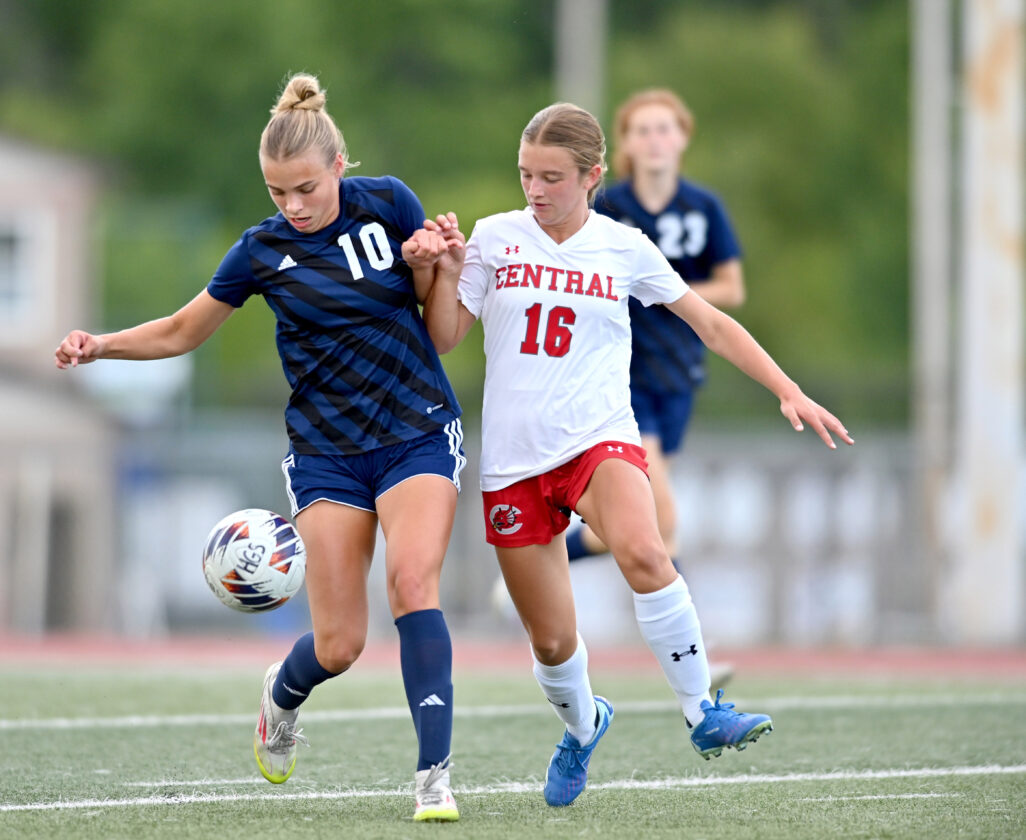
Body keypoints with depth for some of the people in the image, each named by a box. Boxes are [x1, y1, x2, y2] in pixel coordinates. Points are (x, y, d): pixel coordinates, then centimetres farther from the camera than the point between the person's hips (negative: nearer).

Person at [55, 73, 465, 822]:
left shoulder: (388, 203, -3)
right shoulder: (263, 250, -4)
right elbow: (183, 331, 8)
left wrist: (426, 267, -14)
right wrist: (101, 346, -8)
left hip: (419, 431, 0)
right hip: (328, 451, 0)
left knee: (413, 581, -24)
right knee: (338, 645, -5)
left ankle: (435, 774, -22)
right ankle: (282, 697, 32)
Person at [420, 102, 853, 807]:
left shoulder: (625, 249, 3)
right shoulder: (494, 238, 4)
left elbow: (711, 323, 12)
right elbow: (444, 340, 7)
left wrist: (790, 392, 6)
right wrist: (447, 271, -9)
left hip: (600, 440, -1)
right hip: (513, 459, 1)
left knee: (642, 552, -34)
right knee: (551, 642, 3)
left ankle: (703, 713, -23)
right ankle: (582, 725, 37)